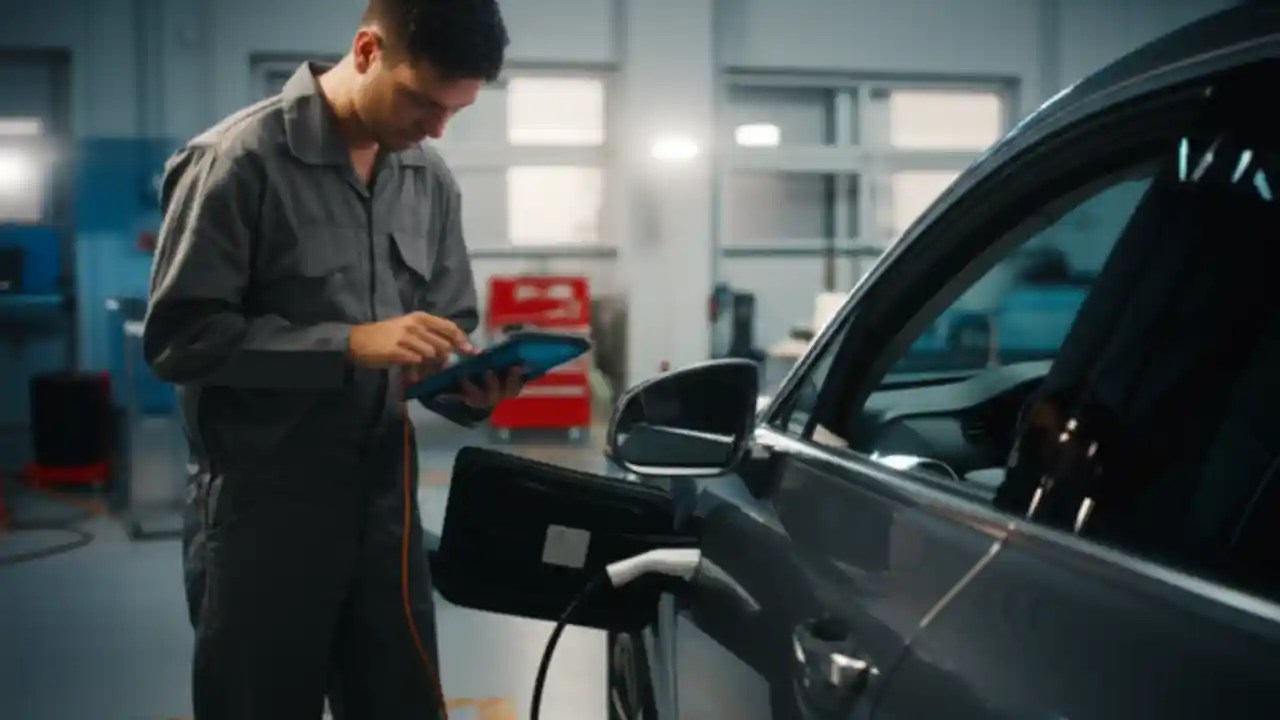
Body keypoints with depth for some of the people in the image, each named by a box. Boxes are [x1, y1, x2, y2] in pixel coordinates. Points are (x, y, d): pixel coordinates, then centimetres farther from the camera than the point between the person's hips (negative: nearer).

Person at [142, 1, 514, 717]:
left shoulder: (432, 181, 7)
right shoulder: (240, 160, -12)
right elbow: (180, 337, -15)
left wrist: (472, 388, -11)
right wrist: (350, 345, -22)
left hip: (386, 496, 6)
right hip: (264, 503, -5)